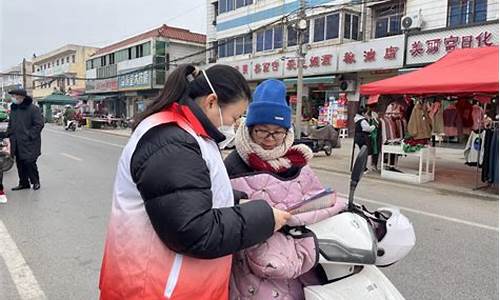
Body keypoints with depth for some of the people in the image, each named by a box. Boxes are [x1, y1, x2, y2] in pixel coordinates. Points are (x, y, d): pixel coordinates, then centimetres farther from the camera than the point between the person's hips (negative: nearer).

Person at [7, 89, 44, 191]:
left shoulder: (33, 108, -10)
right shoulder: (13, 108, 12)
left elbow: (39, 124, -13)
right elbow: (11, 123, 23)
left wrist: (30, 136, -15)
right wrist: (10, 134, 11)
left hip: (29, 143, -7)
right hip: (17, 142, 7)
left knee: (29, 162, -7)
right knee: (20, 163, 11)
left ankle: (35, 182, 11)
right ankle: (23, 183, 23)